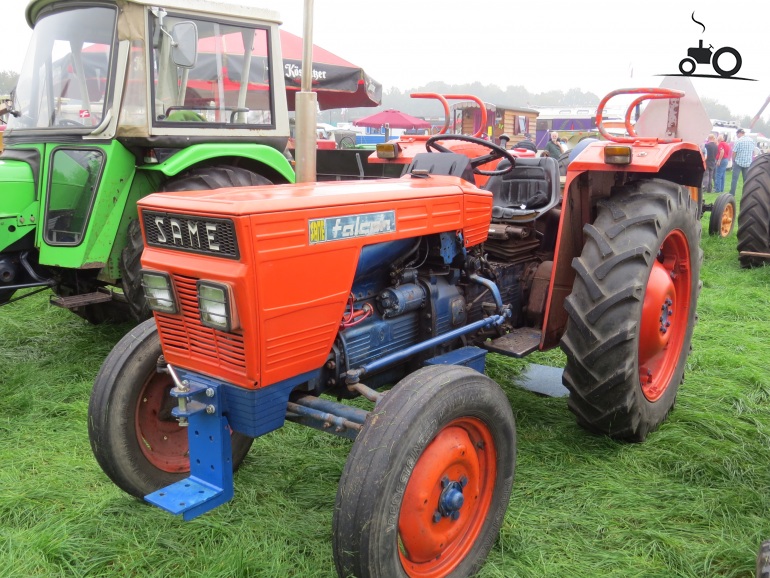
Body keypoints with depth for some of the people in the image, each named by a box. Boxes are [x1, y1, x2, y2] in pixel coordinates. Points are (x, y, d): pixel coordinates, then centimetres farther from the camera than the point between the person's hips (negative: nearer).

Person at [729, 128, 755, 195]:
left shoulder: (738, 141, -10)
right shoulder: (751, 140, 7)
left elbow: (734, 152, -9)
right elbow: (753, 152, 12)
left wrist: (733, 160, 4)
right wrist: (750, 160, 20)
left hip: (738, 162, -5)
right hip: (748, 163, 5)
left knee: (735, 178, 0)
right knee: (746, 179, 9)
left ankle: (732, 193, -1)